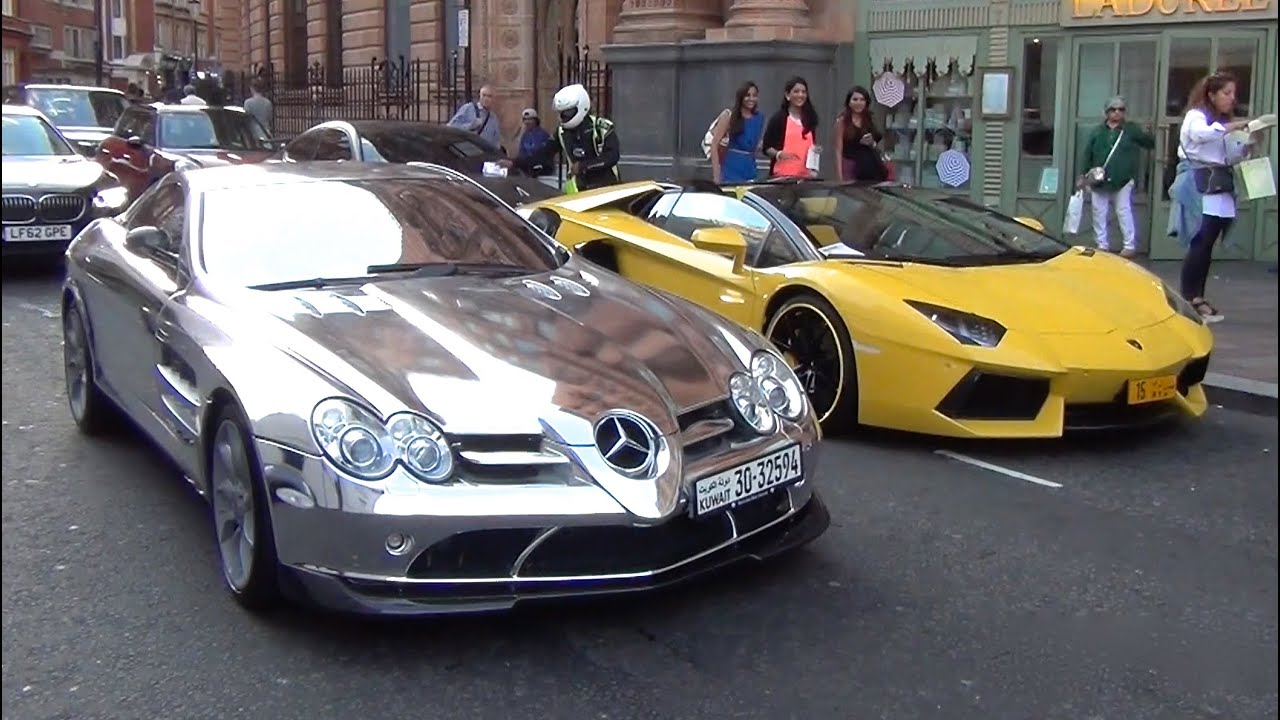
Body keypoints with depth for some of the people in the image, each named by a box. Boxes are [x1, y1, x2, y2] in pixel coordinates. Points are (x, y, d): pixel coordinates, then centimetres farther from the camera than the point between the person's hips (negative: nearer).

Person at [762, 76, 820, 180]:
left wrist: (815, 150, 5)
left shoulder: (810, 118, 13)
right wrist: (779, 154, -18)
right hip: (783, 174, -4)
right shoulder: (778, 118, -1)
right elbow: (767, 147, -1)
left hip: (805, 174, 4)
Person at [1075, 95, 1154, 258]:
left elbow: (1150, 144, -1)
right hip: (1099, 182, 3)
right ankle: (1102, 246, 17)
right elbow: (1087, 154, 8)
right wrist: (1082, 175, 1)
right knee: (1099, 213, 7)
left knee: (1124, 212, -5)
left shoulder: (1131, 129, 3)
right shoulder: (1097, 131, 8)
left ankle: (1130, 246, -1)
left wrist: (1146, 135, -22)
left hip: (1122, 181, -3)